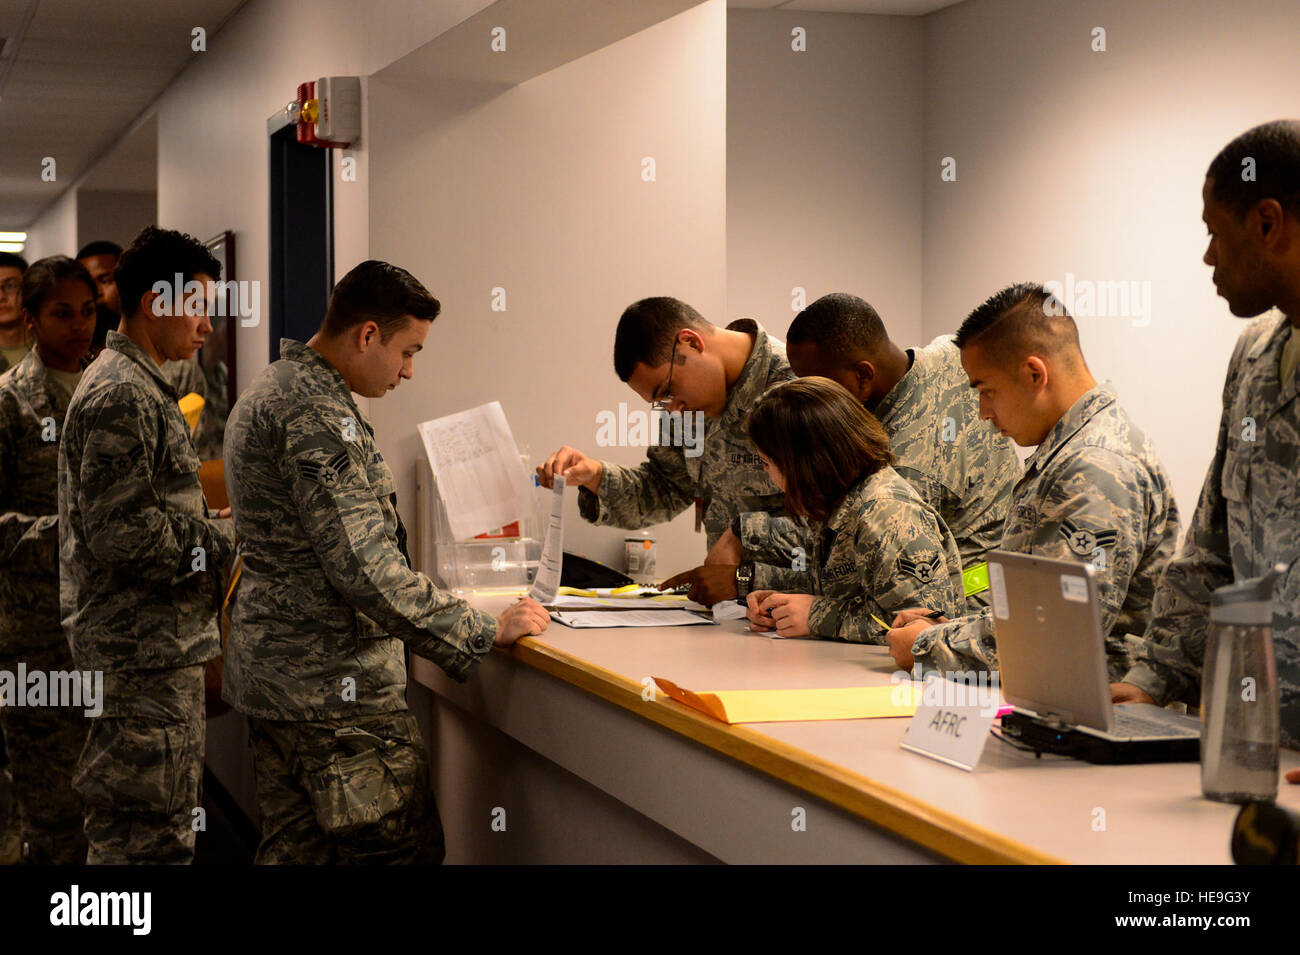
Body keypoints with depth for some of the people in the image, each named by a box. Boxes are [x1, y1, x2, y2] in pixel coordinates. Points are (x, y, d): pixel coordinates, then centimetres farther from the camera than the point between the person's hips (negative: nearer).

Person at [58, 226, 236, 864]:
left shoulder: (136, 384, 18)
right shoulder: (122, 394, -16)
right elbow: (123, 534, -23)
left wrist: (212, 524, 11)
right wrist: (227, 539, -13)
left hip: (158, 644, 11)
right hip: (146, 651, -11)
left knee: (136, 829, 17)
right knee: (149, 834, -5)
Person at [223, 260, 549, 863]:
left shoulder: (270, 389, 16)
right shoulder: (317, 412, -18)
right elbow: (365, 568, -25)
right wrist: (485, 632, -18)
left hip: (270, 671, 11)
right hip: (334, 682, -11)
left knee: (294, 845, 14)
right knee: (404, 848, -6)